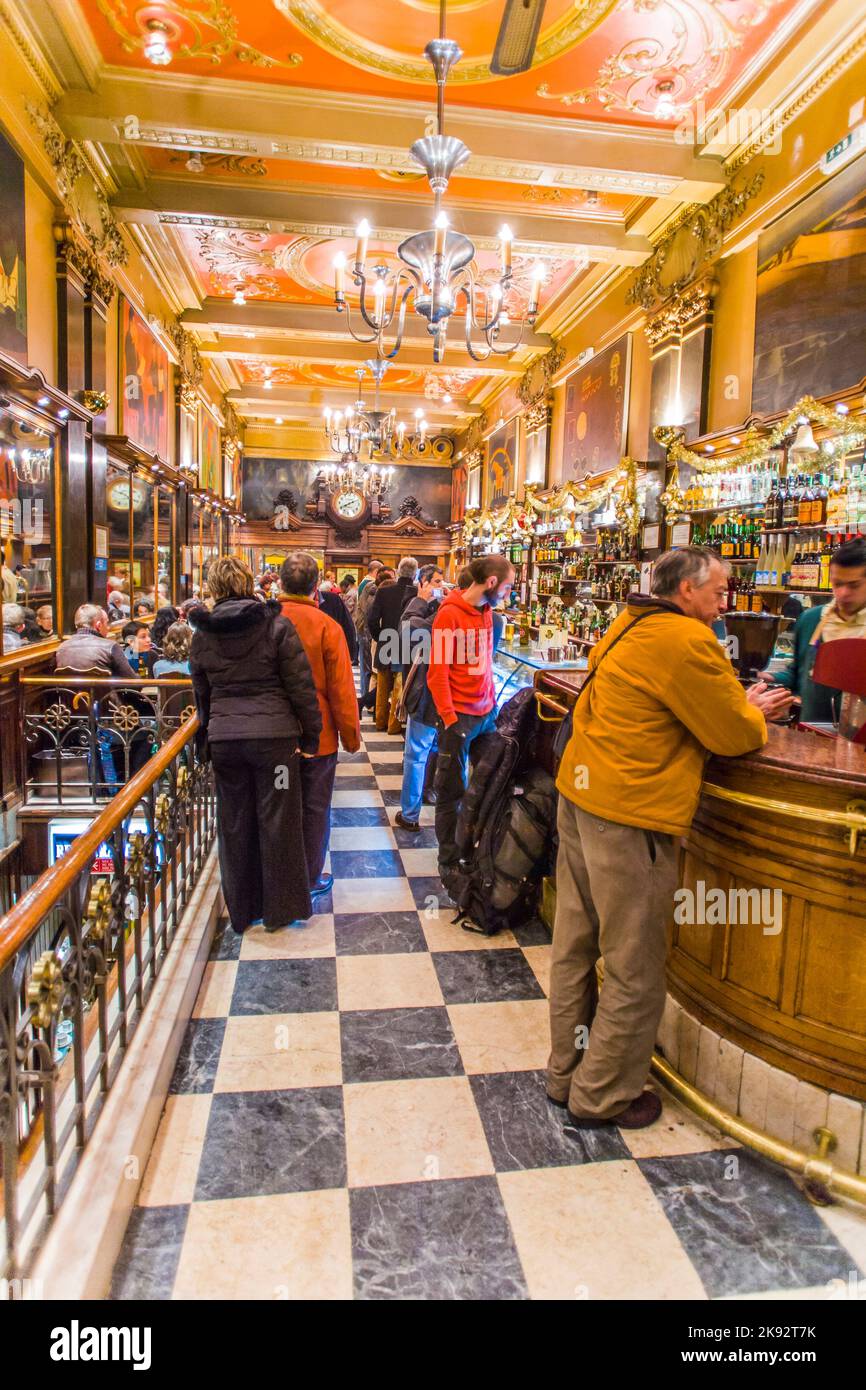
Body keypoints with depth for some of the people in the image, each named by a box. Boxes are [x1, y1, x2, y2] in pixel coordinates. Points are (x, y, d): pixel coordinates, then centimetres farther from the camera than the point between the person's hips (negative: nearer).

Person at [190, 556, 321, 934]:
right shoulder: (277, 626, -7)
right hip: (274, 734, -3)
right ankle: (279, 908, 21)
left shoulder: (202, 635, 4)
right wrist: (311, 735, 1)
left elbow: (202, 693, 14)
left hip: (223, 738, 3)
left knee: (235, 824, 14)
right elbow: (300, 686, -7)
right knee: (276, 822, 9)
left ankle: (241, 910, 27)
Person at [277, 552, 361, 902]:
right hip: (317, 734, -3)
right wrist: (351, 735, -2)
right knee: (314, 808, 11)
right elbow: (341, 689, -14)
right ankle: (309, 880, 22)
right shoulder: (326, 626, -16)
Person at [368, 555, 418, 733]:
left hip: (385, 648, 3)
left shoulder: (384, 591, -8)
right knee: (400, 689, 10)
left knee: (383, 688, 17)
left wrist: (379, 638, 4)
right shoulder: (418, 593, -14)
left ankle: (381, 721, 27)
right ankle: (394, 724, 15)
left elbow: (372, 620, -11)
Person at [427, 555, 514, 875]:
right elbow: (437, 673, -15)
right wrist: (449, 720, -17)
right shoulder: (450, 614, -14)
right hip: (459, 715, -7)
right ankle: (449, 862, 19)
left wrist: (493, 703, 11)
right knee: (452, 791, 5)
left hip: (485, 712, 7)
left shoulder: (486, 611, 9)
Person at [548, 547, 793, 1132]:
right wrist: (755, 713, 10)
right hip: (629, 817, -10)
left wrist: (740, 704, 9)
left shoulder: (630, 627, 13)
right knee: (634, 969, 7)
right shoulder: (686, 641, -16)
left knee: (576, 946, 18)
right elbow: (734, 736, -10)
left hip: (580, 797, 10)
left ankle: (567, 1072, 33)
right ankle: (602, 1096, 23)